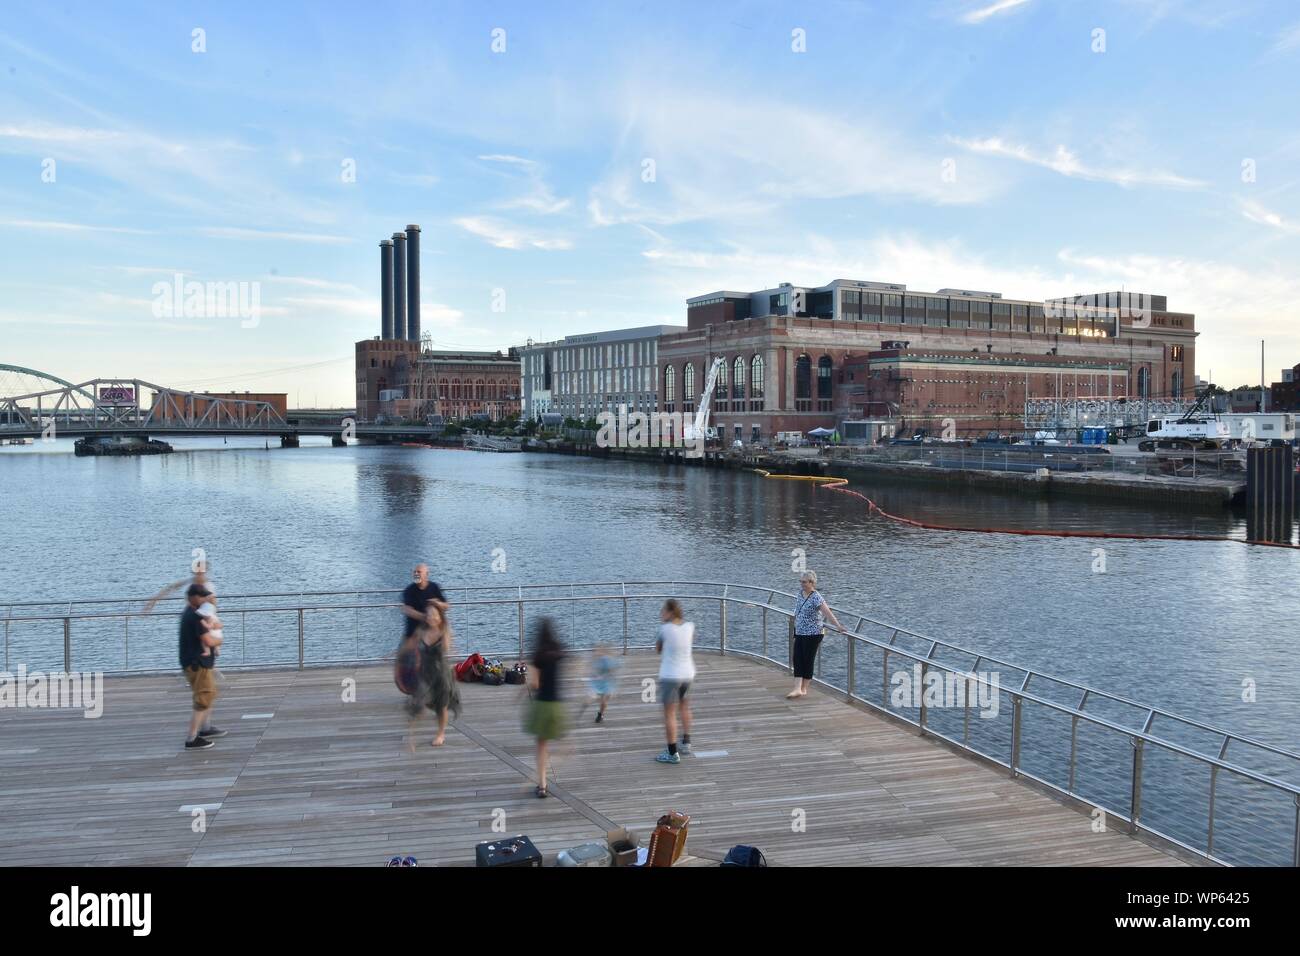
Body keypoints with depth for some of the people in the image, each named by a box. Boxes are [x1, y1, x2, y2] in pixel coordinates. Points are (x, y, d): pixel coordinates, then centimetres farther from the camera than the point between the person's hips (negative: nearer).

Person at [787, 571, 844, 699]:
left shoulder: (816, 597, -18)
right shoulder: (800, 593, 5)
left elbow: (827, 612, -24)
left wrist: (837, 626, -28)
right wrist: (796, 624, 27)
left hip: (813, 634, -8)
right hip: (800, 633, 8)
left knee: (808, 661, 0)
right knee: (797, 660, 1)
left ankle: (804, 689, 10)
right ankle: (798, 689, 0)